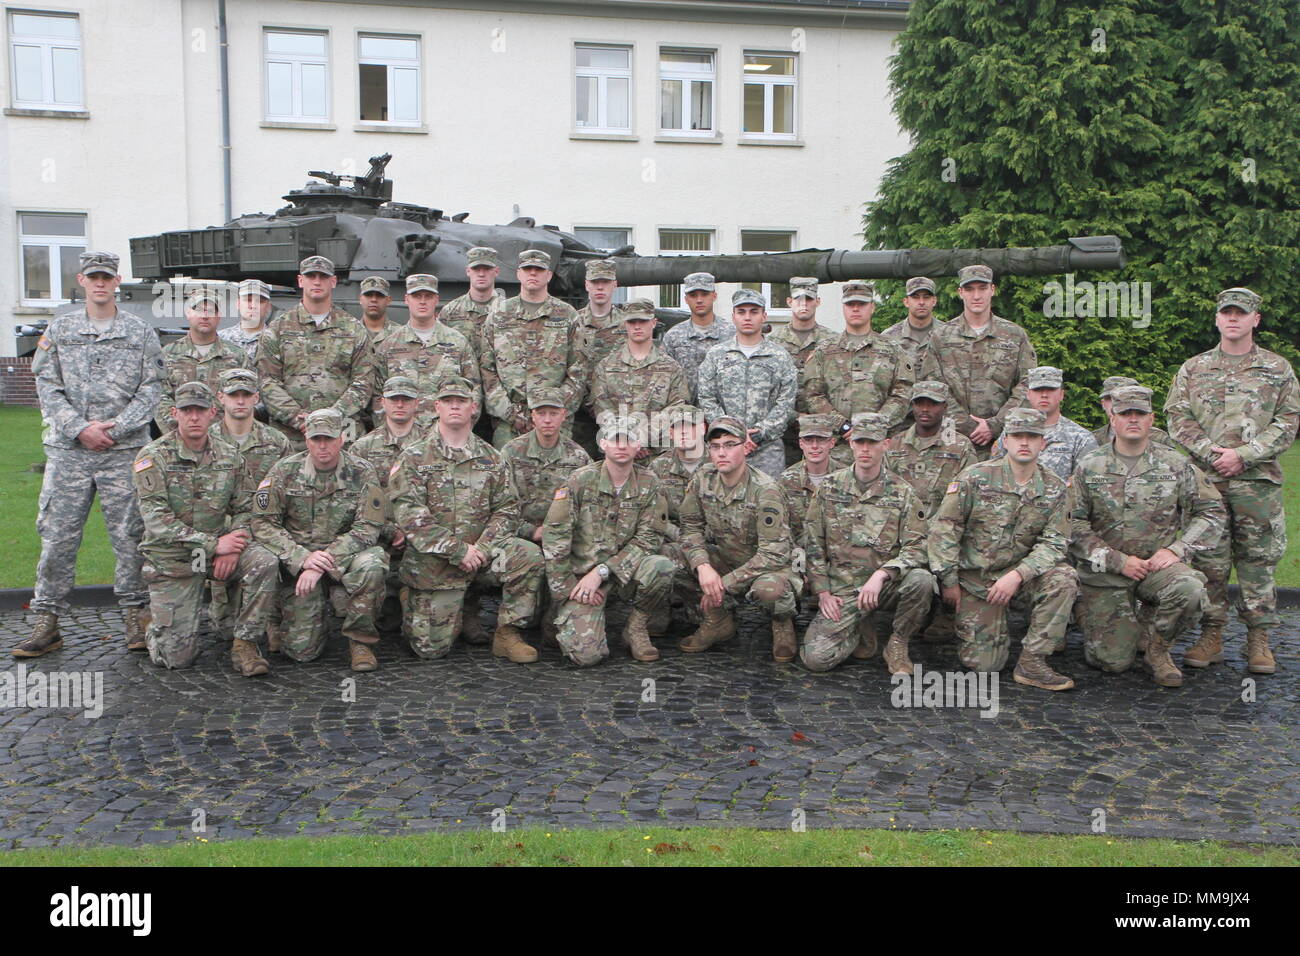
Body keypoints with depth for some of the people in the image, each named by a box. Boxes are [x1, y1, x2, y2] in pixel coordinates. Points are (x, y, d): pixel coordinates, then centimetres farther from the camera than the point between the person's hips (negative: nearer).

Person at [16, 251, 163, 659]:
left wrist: (115, 428, -9)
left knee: (129, 535, 2)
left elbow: (151, 389, 2)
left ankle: (136, 615, 13)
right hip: (69, 449, 1)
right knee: (57, 536, 2)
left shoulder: (140, 331, 7)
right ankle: (46, 621, 9)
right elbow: (48, 387, 5)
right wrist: (79, 428, -9)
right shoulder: (59, 329, 10)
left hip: (125, 449, -1)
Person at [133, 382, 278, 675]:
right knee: (177, 657, -7)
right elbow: (157, 520, -18)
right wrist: (214, 543, -23)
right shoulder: (153, 457, -10)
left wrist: (233, 546, -15)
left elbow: (244, 510, 7)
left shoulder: (229, 456, 3)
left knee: (265, 563, -29)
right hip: (172, 559, -3)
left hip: (217, 548, 3)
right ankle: (156, 623, 30)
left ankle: (246, 643, -14)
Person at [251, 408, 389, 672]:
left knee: (371, 564, -36)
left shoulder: (361, 472, -6)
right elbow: (262, 523, -6)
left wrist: (325, 562, -23)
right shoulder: (284, 471, -3)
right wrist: (303, 558, -20)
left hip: (345, 556, 0)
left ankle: (360, 640, -12)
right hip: (298, 563, 0)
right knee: (302, 650, -12)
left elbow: (368, 527, -12)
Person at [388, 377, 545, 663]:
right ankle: (411, 602, 30)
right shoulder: (414, 458, -2)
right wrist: (458, 551, -19)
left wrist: (481, 547, -13)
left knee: (529, 555, -25)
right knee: (432, 648, -4)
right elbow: (408, 514, -12)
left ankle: (508, 634, -8)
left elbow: (508, 508, 6)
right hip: (432, 562, -3)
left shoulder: (491, 458, 9)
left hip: (481, 553, 3)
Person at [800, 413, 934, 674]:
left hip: (885, 585, 0)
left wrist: (881, 574, -25)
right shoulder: (829, 487, 3)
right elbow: (812, 543, 6)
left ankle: (898, 643, -5)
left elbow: (916, 548, -8)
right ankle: (862, 628, 16)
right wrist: (823, 591, -2)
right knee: (816, 657, -17)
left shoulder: (902, 493, -1)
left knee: (920, 580, -34)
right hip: (841, 589, 1)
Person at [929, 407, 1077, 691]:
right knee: (983, 663, -9)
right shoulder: (975, 478, -9)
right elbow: (943, 528, -7)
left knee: (1064, 579, -30)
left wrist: (1018, 575, -22)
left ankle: (1032, 661, -17)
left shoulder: (1054, 490, 0)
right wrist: (949, 581, -10)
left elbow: (1054, 542, -5)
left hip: (1021, 575, 2)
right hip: (976, 580, -2)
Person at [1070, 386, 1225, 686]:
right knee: (1113, 661, -9)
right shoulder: (1090, 467, -1)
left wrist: (1176, 550, -8)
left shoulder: (1175, 465, 3)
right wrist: (1118, 561, -12)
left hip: (1156, 563, 1)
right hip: (1104, 572, -1)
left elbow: (1212, 511, 6)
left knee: (1189, 589, -34)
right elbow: (1073, 525, -4)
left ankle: (1158, 650, -5)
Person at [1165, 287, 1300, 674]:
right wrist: (1212, 454, -10)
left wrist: (1242, 455, -11)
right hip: (1206, 478, 1)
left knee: (1258, 559, 2)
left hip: (1258, 479, 0)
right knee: (1209, 560, 2)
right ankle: (1211, 635, 11)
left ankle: (1259, 641, 10)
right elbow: (1177, 418, 4)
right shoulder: (1193, 369, 11)